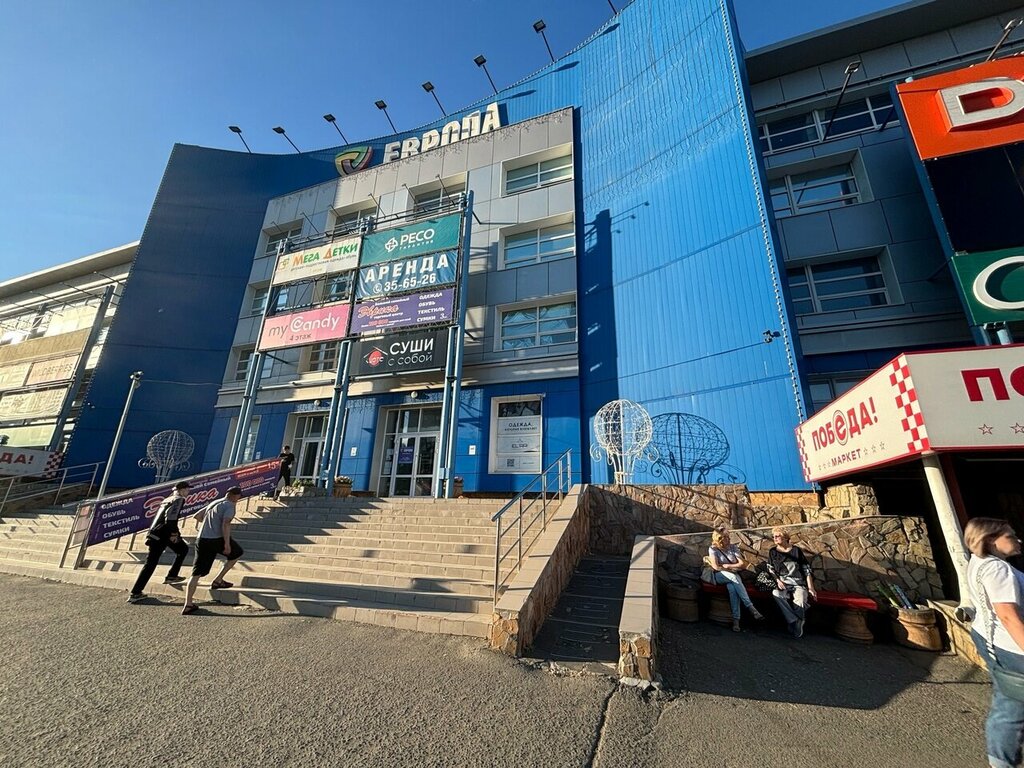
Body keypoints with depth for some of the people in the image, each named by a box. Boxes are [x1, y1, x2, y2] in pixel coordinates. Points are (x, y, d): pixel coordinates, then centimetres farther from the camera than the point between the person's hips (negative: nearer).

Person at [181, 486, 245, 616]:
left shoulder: (213, 503, 19)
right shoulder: (229, 506, -6)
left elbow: (197, 516, 28)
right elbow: (226, 524, -19)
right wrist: (227, 544, -18)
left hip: (201, 540, 7)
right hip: (217, 539, -7)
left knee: (196, 573, 8)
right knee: (236, 553, 20)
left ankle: (188, 605, 3)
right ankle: (218, 581, 18)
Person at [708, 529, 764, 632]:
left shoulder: (733, 547, 6)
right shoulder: (713, 549, -2)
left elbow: (743, 564, 0)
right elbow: (716, 567, -10)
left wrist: (727, 566, -8)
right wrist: (733, 568, -9)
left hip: (733, 576, 2)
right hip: (719, 576, -2)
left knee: (732, 587, -33)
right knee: (733, 577, -34)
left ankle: (736, 619, -35)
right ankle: (750, 608, -35)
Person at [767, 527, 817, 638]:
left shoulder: (796, 550, 7)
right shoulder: (772, 552, 12)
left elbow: (807, 570, 6)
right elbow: (770, 570, 12)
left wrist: (810, 588, -2)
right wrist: (778, 581, -6)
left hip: (798, 584, -1)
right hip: (782, 584, 1)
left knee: (799, 604, -30)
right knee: (776, 594, -35)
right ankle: (796, 622, -29)